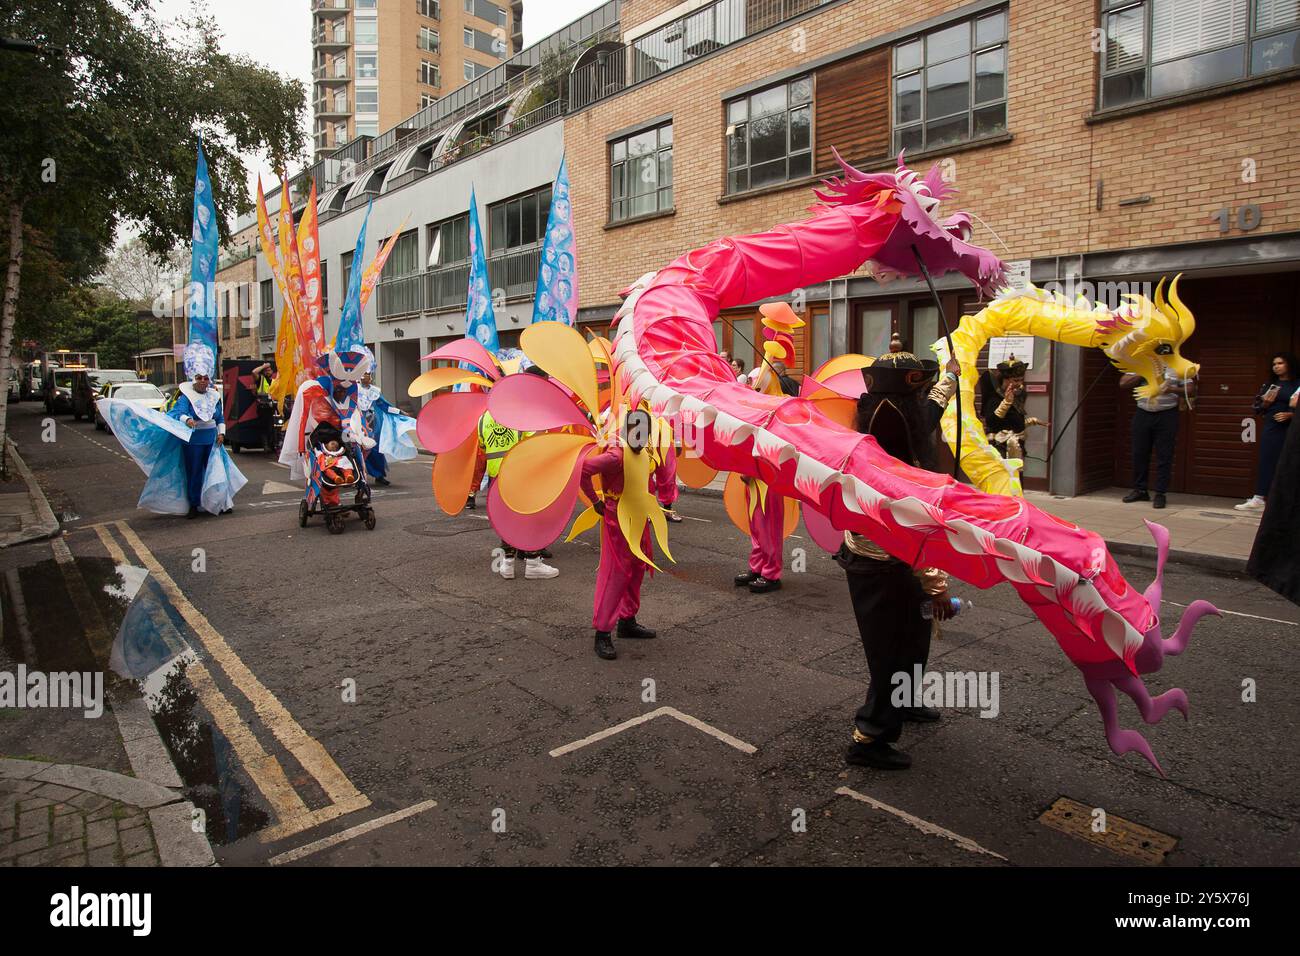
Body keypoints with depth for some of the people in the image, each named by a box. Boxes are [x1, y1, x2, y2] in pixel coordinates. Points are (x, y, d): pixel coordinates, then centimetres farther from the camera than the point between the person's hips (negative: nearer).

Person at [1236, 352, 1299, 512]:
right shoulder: (1269, 385, 11)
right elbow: (1258, 409, 12)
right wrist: (1266, 403, -7)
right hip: (1271, 429, 3)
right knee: (1266, 462, 1)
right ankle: (1258, 499, 2)